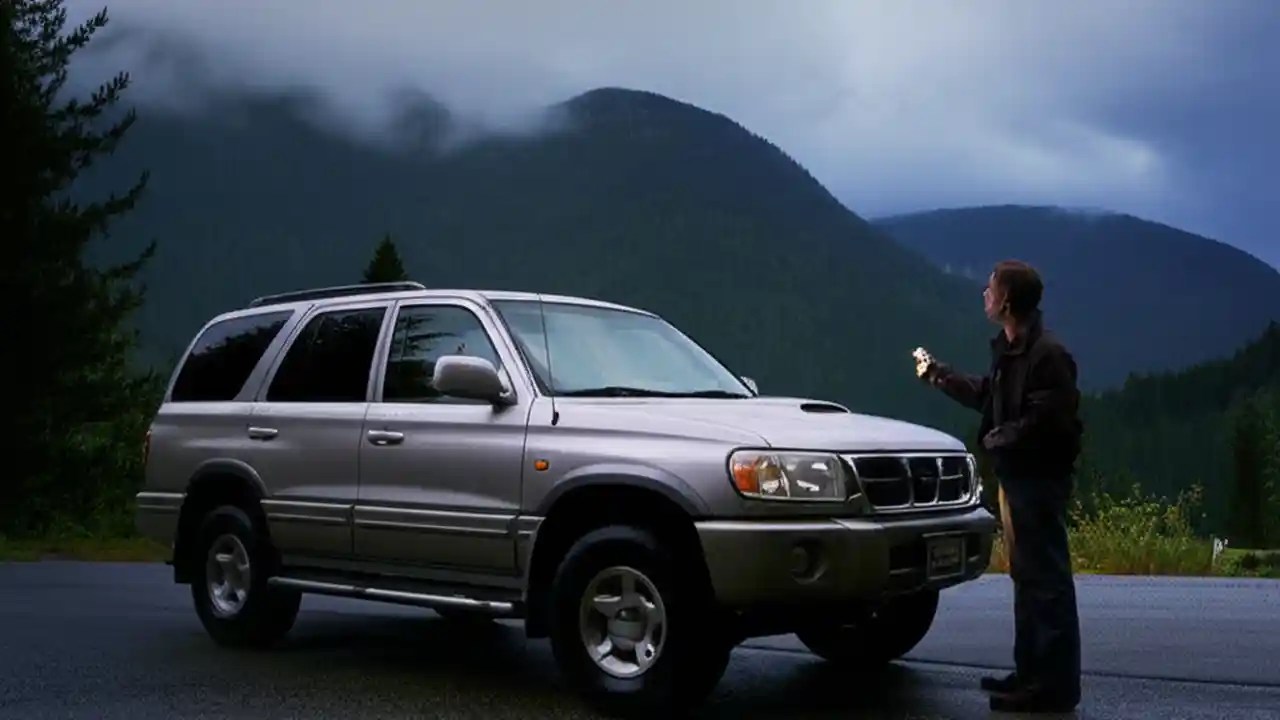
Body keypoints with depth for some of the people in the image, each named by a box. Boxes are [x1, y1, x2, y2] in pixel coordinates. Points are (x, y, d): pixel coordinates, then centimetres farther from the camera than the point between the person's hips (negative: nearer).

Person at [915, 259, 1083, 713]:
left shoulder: (1047, 354, -19)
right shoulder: (1008, 349, 12)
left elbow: (1043, 422, -26)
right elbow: (987, 395, 25)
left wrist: (996, 439, -12)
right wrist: (936, 374, 32)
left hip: (1040, 479, -10)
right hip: (1015, 475, 10)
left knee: (1047, 579, -6)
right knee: (1026, 576, 16)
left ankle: (1056, 685, 0)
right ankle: (1031, 672, 27)